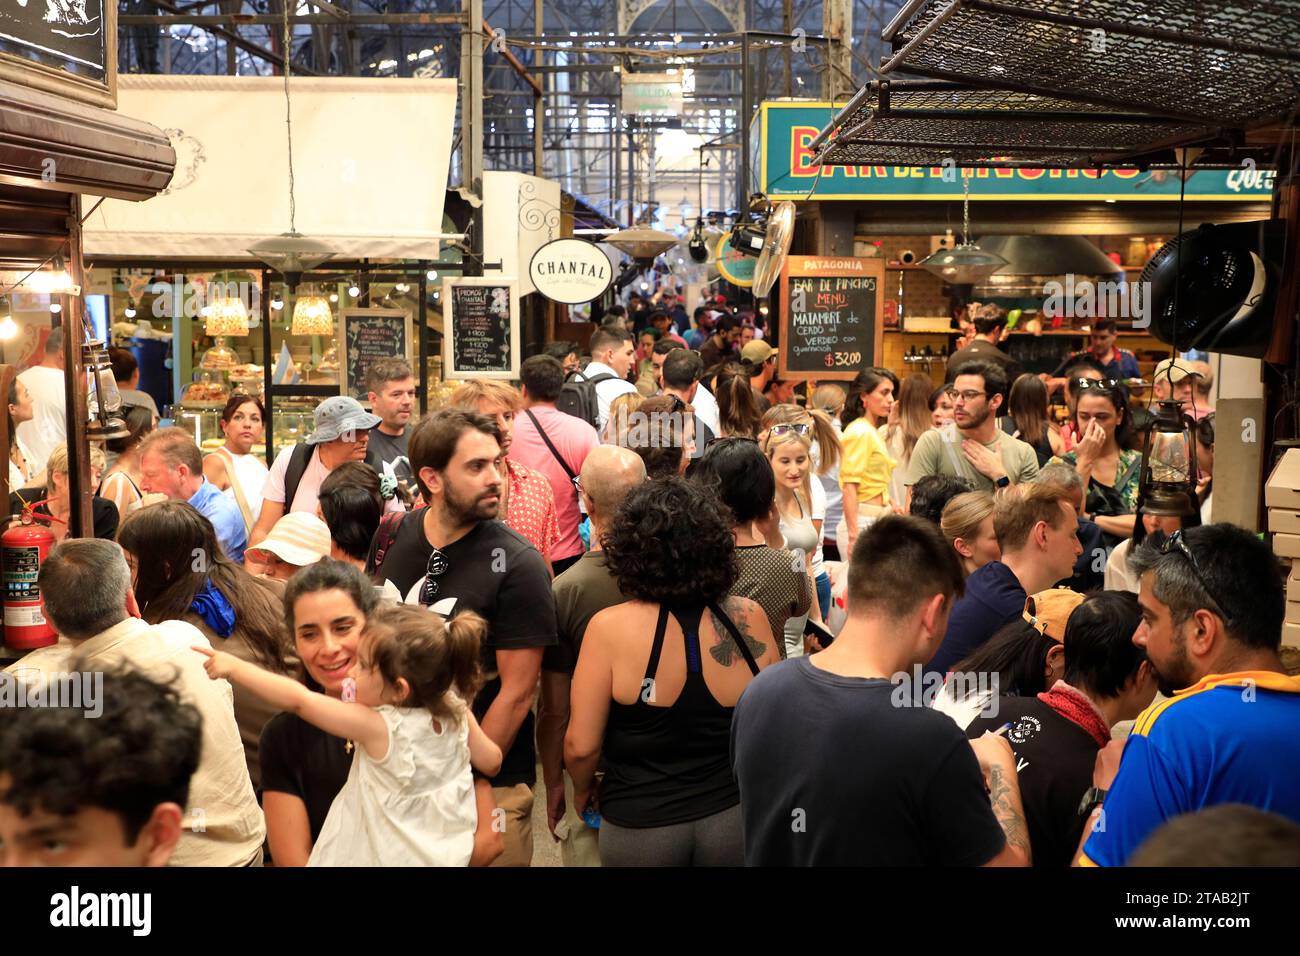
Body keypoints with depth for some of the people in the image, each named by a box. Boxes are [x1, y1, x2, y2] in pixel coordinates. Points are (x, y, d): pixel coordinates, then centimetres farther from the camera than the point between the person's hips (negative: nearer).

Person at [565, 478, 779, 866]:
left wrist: (583, 789, 6)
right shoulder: (750, 620, -10)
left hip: (640, 825, -2)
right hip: (734, 817, 2)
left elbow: (581, 746, -13)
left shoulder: (610, 628, -17)